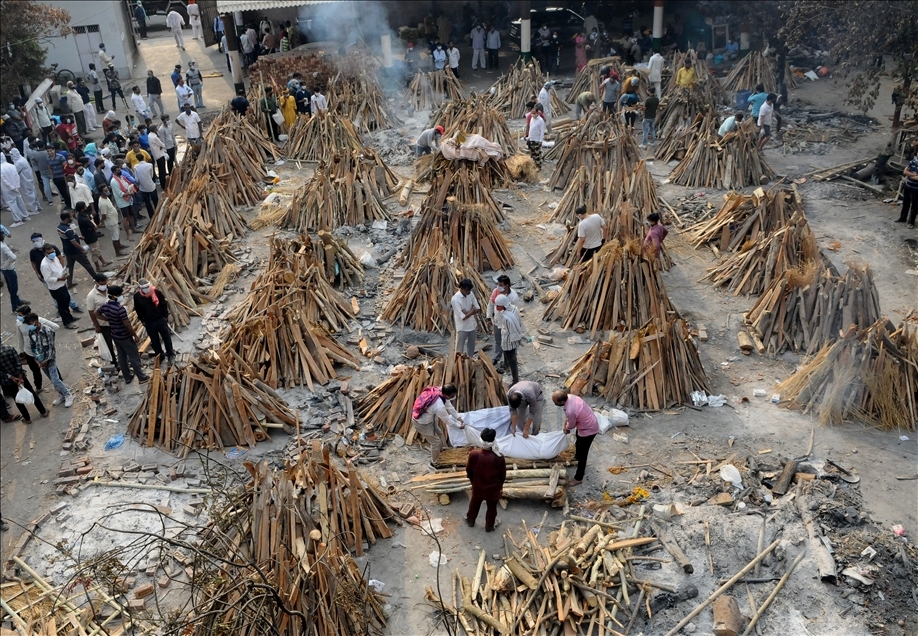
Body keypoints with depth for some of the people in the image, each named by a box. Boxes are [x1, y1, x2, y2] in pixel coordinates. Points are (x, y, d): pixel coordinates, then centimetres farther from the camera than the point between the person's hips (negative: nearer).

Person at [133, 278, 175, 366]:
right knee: (154, 340, 12)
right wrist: (142, 321, 6)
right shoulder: (137, 296, -9)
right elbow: (138, 310, 4)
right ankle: (159, 356, 27)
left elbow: (164, 304, -4)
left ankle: (171, 355, 19)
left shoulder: (156, 292, -14)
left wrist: (165, 316, -3)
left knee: (166, 338, 6)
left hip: (160, 319, -2)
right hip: (149, 322, 2)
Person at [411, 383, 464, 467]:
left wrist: (459, 419, 3)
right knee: (436, 442, 9)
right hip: (422, 423, -8)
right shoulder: (439, 406, -40)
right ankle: (433, 463, 32)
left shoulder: (439, 390, -17)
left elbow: (450, 407, -1)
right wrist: (459, 426, -4)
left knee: (439, 433, 27)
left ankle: (441, 451, 53)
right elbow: (447, 420, -21)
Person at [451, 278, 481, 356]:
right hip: (462, 328, -6)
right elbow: (463, 317, -24)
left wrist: (467, 312, -18)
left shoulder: (470, 294, -4)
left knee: (471, 347, 19)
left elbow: (478, 310, -2)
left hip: (472, 325, 6)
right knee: (460, 349, 3)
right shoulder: (455, 299, -24)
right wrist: (472, 310, -13)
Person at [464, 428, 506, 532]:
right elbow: (503, 475, -13)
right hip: (493, 489, -1)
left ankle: (470, 521, 53)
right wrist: (500, 486, 9)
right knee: (491, 508, 25)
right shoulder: (499, 458, -30)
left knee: (474, 504, 30)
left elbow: (468, 471, -9)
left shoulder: (474, 454, -27)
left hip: (477, 487, 2)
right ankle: (489, 527, 47)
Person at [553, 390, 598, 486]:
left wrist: (566, 429, 2)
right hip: (587, 423, 9)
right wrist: (565, 425, 5)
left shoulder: (570, 411, -40)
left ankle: (578, 478, 23)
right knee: (578, 443, 34)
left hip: (588, 430, -9)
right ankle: (577, 456, 63)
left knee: (582, 454, 7)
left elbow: (571, 426, -18)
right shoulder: (570, 397, -14)